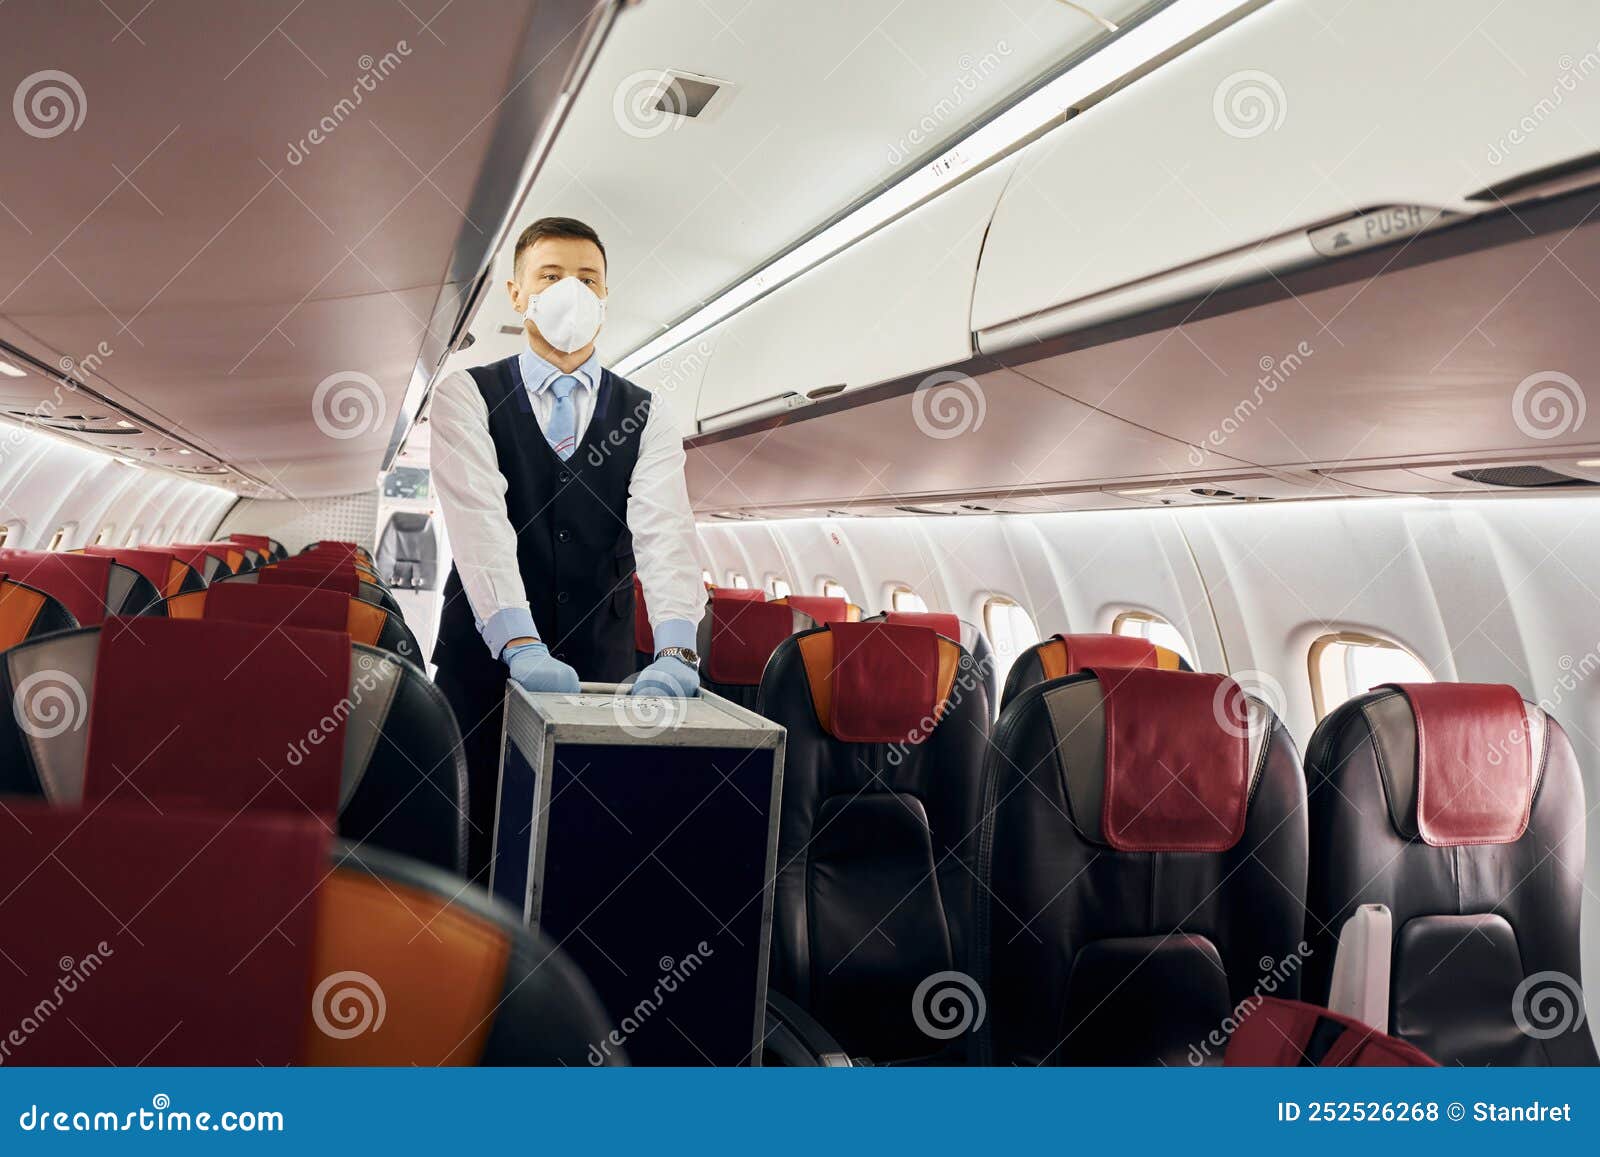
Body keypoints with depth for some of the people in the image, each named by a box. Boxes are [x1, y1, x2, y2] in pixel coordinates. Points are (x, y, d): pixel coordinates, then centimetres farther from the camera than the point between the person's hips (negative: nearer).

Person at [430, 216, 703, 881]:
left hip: (599, 671, 2)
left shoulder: (645, 419, 7)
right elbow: (479, 520, -14)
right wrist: (520, 644, -28)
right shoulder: (467, 398, 2)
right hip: (486, 659, -1)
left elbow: (664, 532, -9)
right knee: (470, 851, 4)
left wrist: (676, 651, -26)